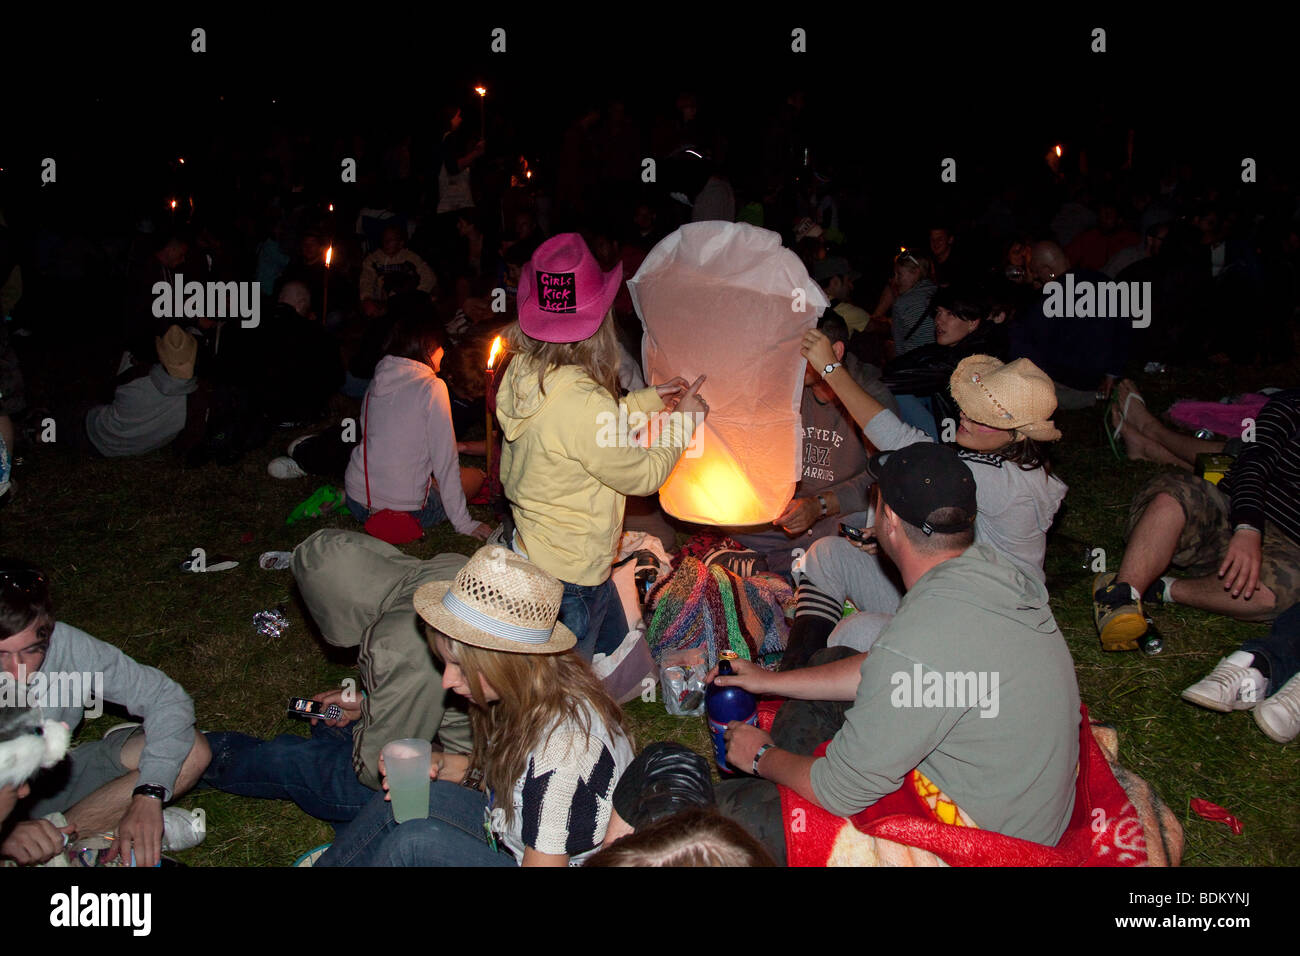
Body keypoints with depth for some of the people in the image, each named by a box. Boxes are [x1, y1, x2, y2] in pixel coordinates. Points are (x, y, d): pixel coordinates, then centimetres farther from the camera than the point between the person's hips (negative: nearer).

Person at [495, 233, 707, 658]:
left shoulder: (521, 371, -8)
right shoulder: (583, 404, -34)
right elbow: (644, 474, -18)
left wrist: (648, 399, 12)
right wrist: (683, 421, -3)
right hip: (568, 576, -8)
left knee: (617, 648, 27)